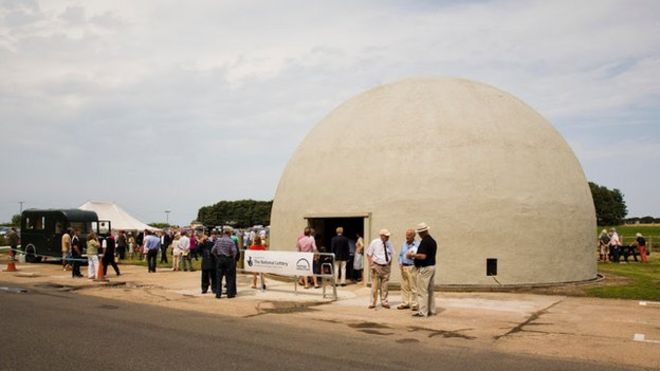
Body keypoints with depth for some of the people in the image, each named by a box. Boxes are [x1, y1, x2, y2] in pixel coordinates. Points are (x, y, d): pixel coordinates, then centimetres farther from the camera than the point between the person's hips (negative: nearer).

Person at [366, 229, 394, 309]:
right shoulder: (374, 242, -8)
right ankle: (373, 302, 7)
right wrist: (371, 265, -10)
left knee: (384, 286, 8)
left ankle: (384, 302, 19)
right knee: (375, 286, -2)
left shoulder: (389, 244, 4)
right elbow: (368, 254, -4)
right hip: (376, 267, -4)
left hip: (386, 267, 4)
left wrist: (390, 264, 6)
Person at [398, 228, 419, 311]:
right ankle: (405, 303, 16)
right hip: (403, 267, 5)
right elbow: (400, 255, 17)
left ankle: (414, 304, 5)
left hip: (412, 267, -5)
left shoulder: (417, 245, -5)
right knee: (404, 287, 8)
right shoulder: (403, 244, 13)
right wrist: (400, 263, 3)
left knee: (413, 287, -2)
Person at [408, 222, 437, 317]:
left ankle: (423, 312, -3)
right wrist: (415, 255, 19)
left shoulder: (424, 242, -19)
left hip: (424, 268, -10)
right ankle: (431, 310, 21)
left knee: (422, 291, -5)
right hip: (432, 266, 10)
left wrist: (412, 255, -12)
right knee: (430, 290, 15)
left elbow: (423, 256, -26)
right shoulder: (433, 241, 11)